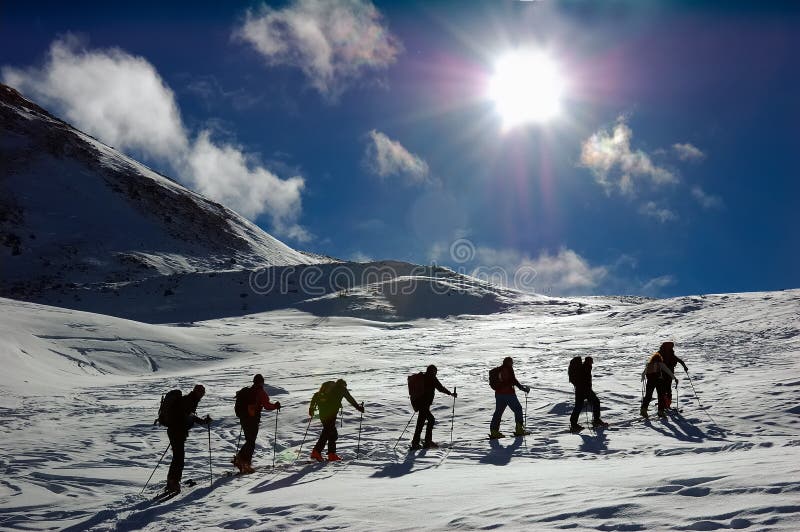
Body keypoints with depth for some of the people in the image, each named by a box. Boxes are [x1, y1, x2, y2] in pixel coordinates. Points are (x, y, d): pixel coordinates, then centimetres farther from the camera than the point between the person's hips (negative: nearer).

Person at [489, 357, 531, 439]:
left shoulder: (498, 370, 14)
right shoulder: (508, 369, -5)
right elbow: (514, 380, -11)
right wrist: (523, 388, -6)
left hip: (498, 393, 7)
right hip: (508, 393, -7)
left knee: (498, 412, 10)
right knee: (518, 409, 6)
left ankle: (494, 431, 3)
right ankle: (519, 429, 2)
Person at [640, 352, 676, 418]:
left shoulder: (648, 364, 22)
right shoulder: (660, 364, 13)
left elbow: (643, 373, 28)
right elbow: (668, 371, 7)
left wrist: (643, 378, 47)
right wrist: (674, 378, 10)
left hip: (650, 381, 3)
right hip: (659, 380, -3)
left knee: (648, 395, 7)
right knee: (661, 396, 9)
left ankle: (644, 409, -10)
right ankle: (660, 411, 5)